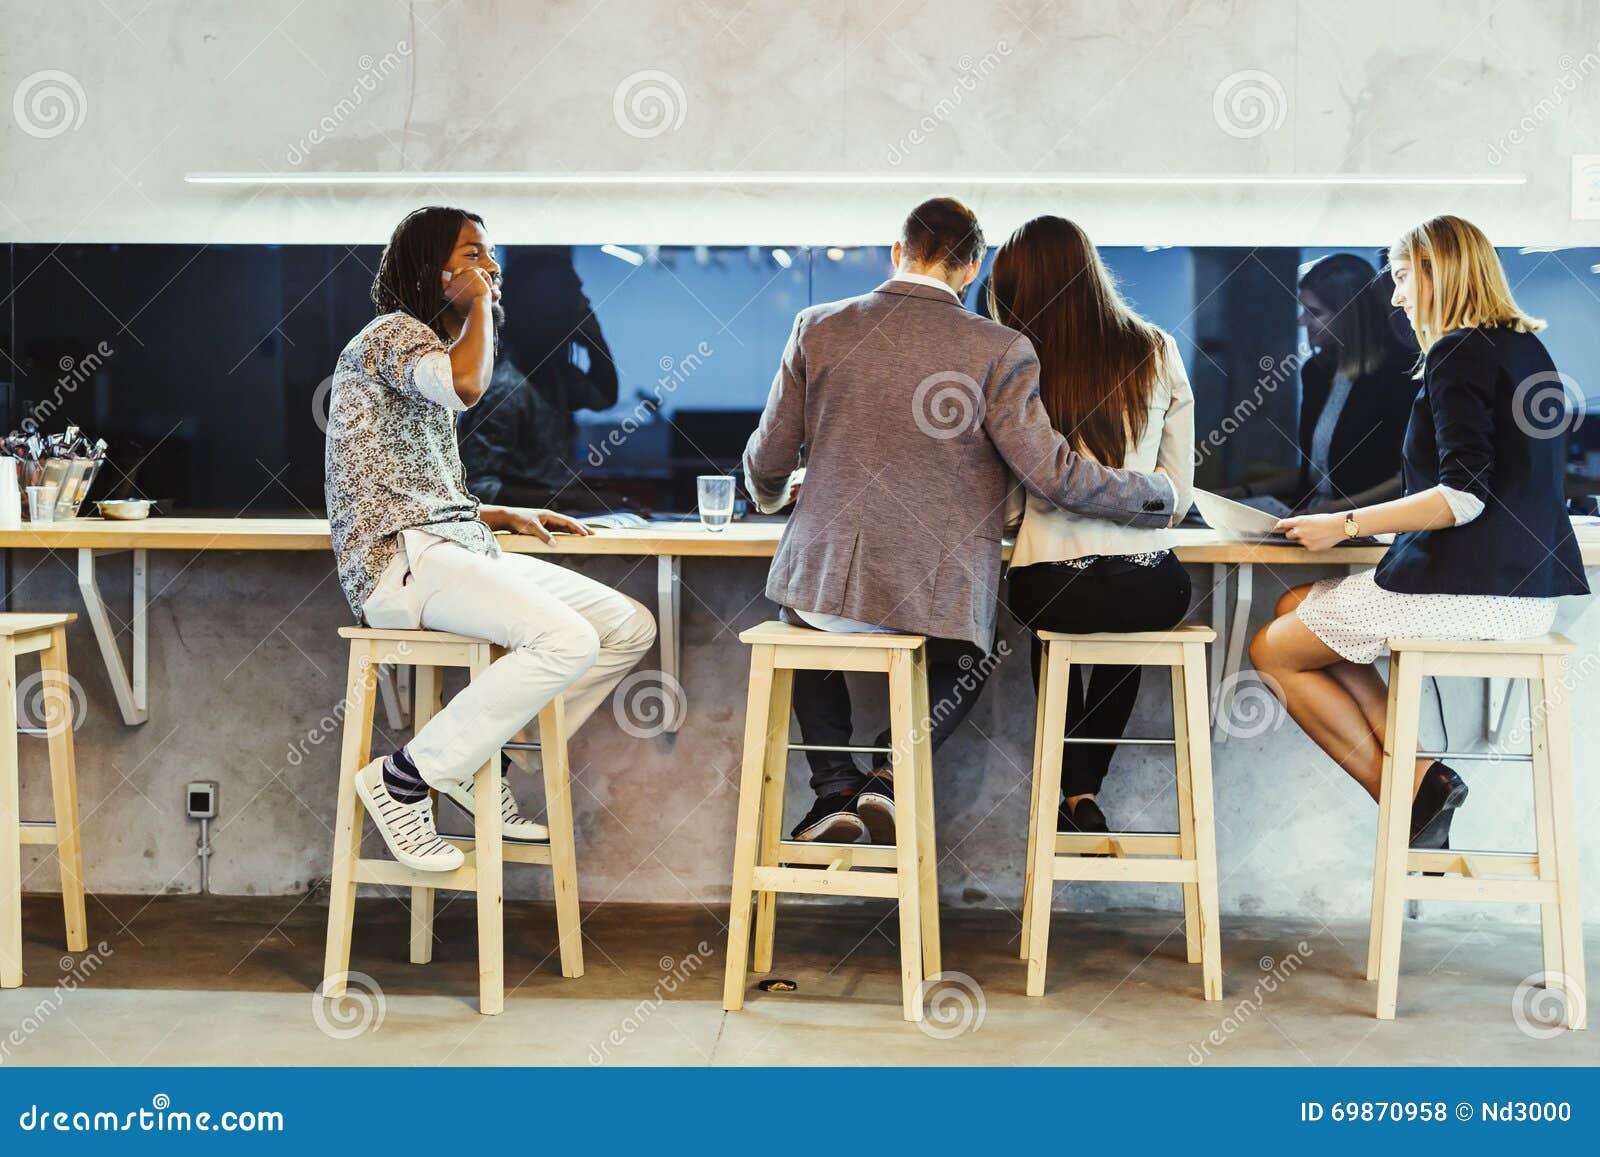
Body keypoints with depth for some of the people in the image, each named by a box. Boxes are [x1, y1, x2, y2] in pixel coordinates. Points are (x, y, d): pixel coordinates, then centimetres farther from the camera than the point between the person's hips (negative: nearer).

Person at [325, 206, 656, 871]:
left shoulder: (425, 344, 27)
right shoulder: (393, 332, -4)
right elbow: (466, 386, -28)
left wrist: (507, 516, 14)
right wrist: (480, 303, -10)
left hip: (453, 547, 10)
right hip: (399, 560, -10)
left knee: (632, 628, 1)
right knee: (567, 641, -29)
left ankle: (487, 761, 6)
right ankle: (403, 778, -18)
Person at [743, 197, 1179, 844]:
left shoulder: (819, 328, -1)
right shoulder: (999, 351, -8)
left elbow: (767, 464, 5)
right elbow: (1053, 475, -11)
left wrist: (770, 494, 30)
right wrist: (1158, 498, 5)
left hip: (826, 579, 1)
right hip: (943, 597, -1)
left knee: (810, 622, 36)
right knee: (966, 662, 32)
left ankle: (836, 790, 17)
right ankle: (893, 774, 5)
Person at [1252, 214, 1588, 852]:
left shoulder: (1458, 355, -13)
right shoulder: (1529, 349, 14)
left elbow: (1465, 495, -22)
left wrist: (1347, 524, -15)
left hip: (1470, 592, -10)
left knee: (1273, 650, 7)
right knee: (1296, 607, 21)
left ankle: (1411, 791, 1)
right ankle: (1417, 772, 6)